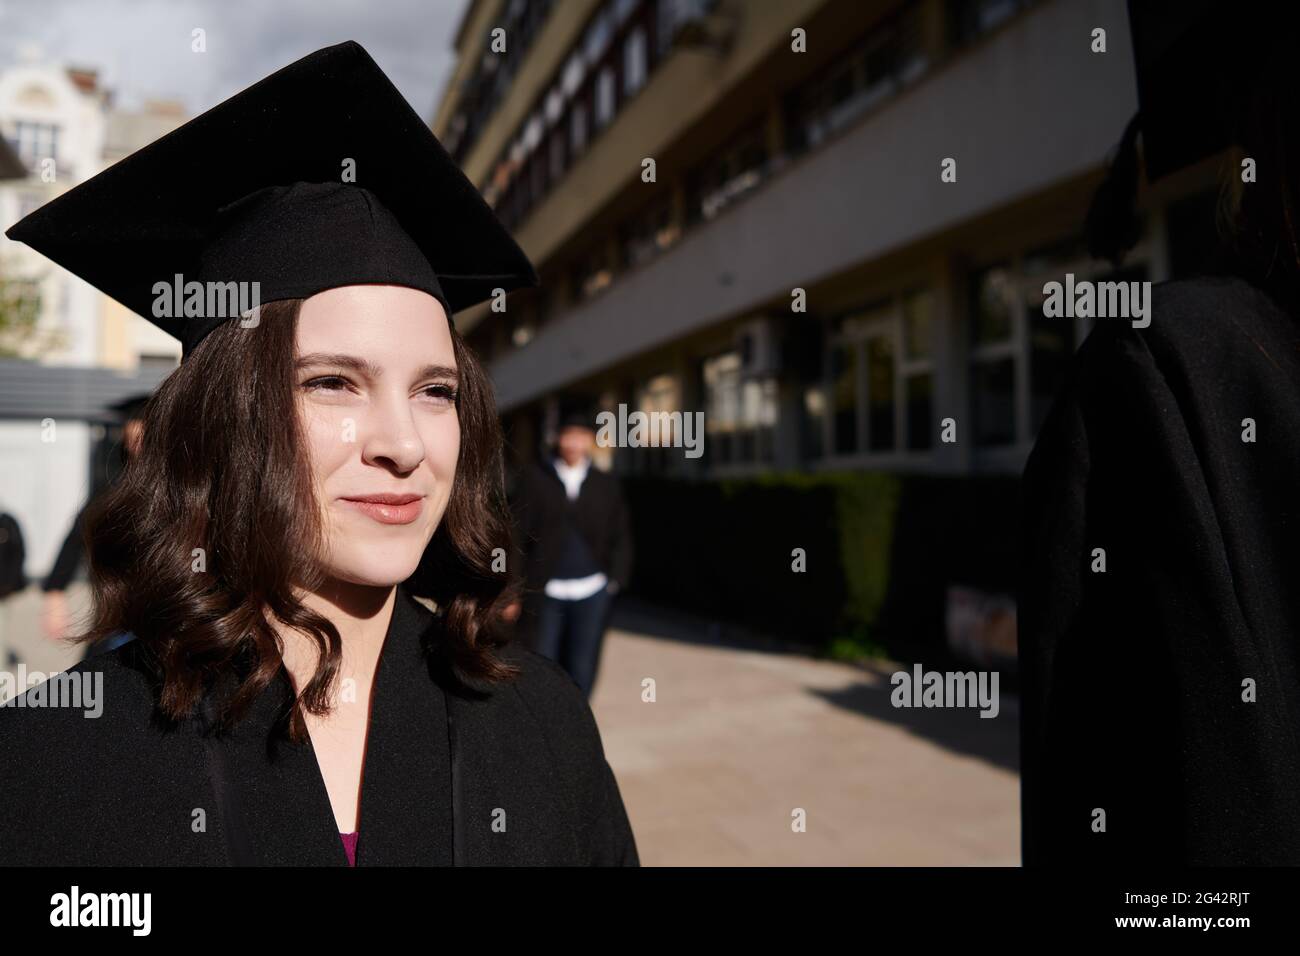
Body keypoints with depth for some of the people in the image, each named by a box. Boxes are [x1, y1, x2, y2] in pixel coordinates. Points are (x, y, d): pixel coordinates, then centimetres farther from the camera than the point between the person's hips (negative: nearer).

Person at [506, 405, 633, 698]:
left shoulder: (606, 484, 8)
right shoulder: (534, 478, 2)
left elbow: (621, 536, 13)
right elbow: (516, 534, 0)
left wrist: (616, 580, 3)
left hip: (592, 595, 2)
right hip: (544, 594, -2)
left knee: (581, 673, 6)